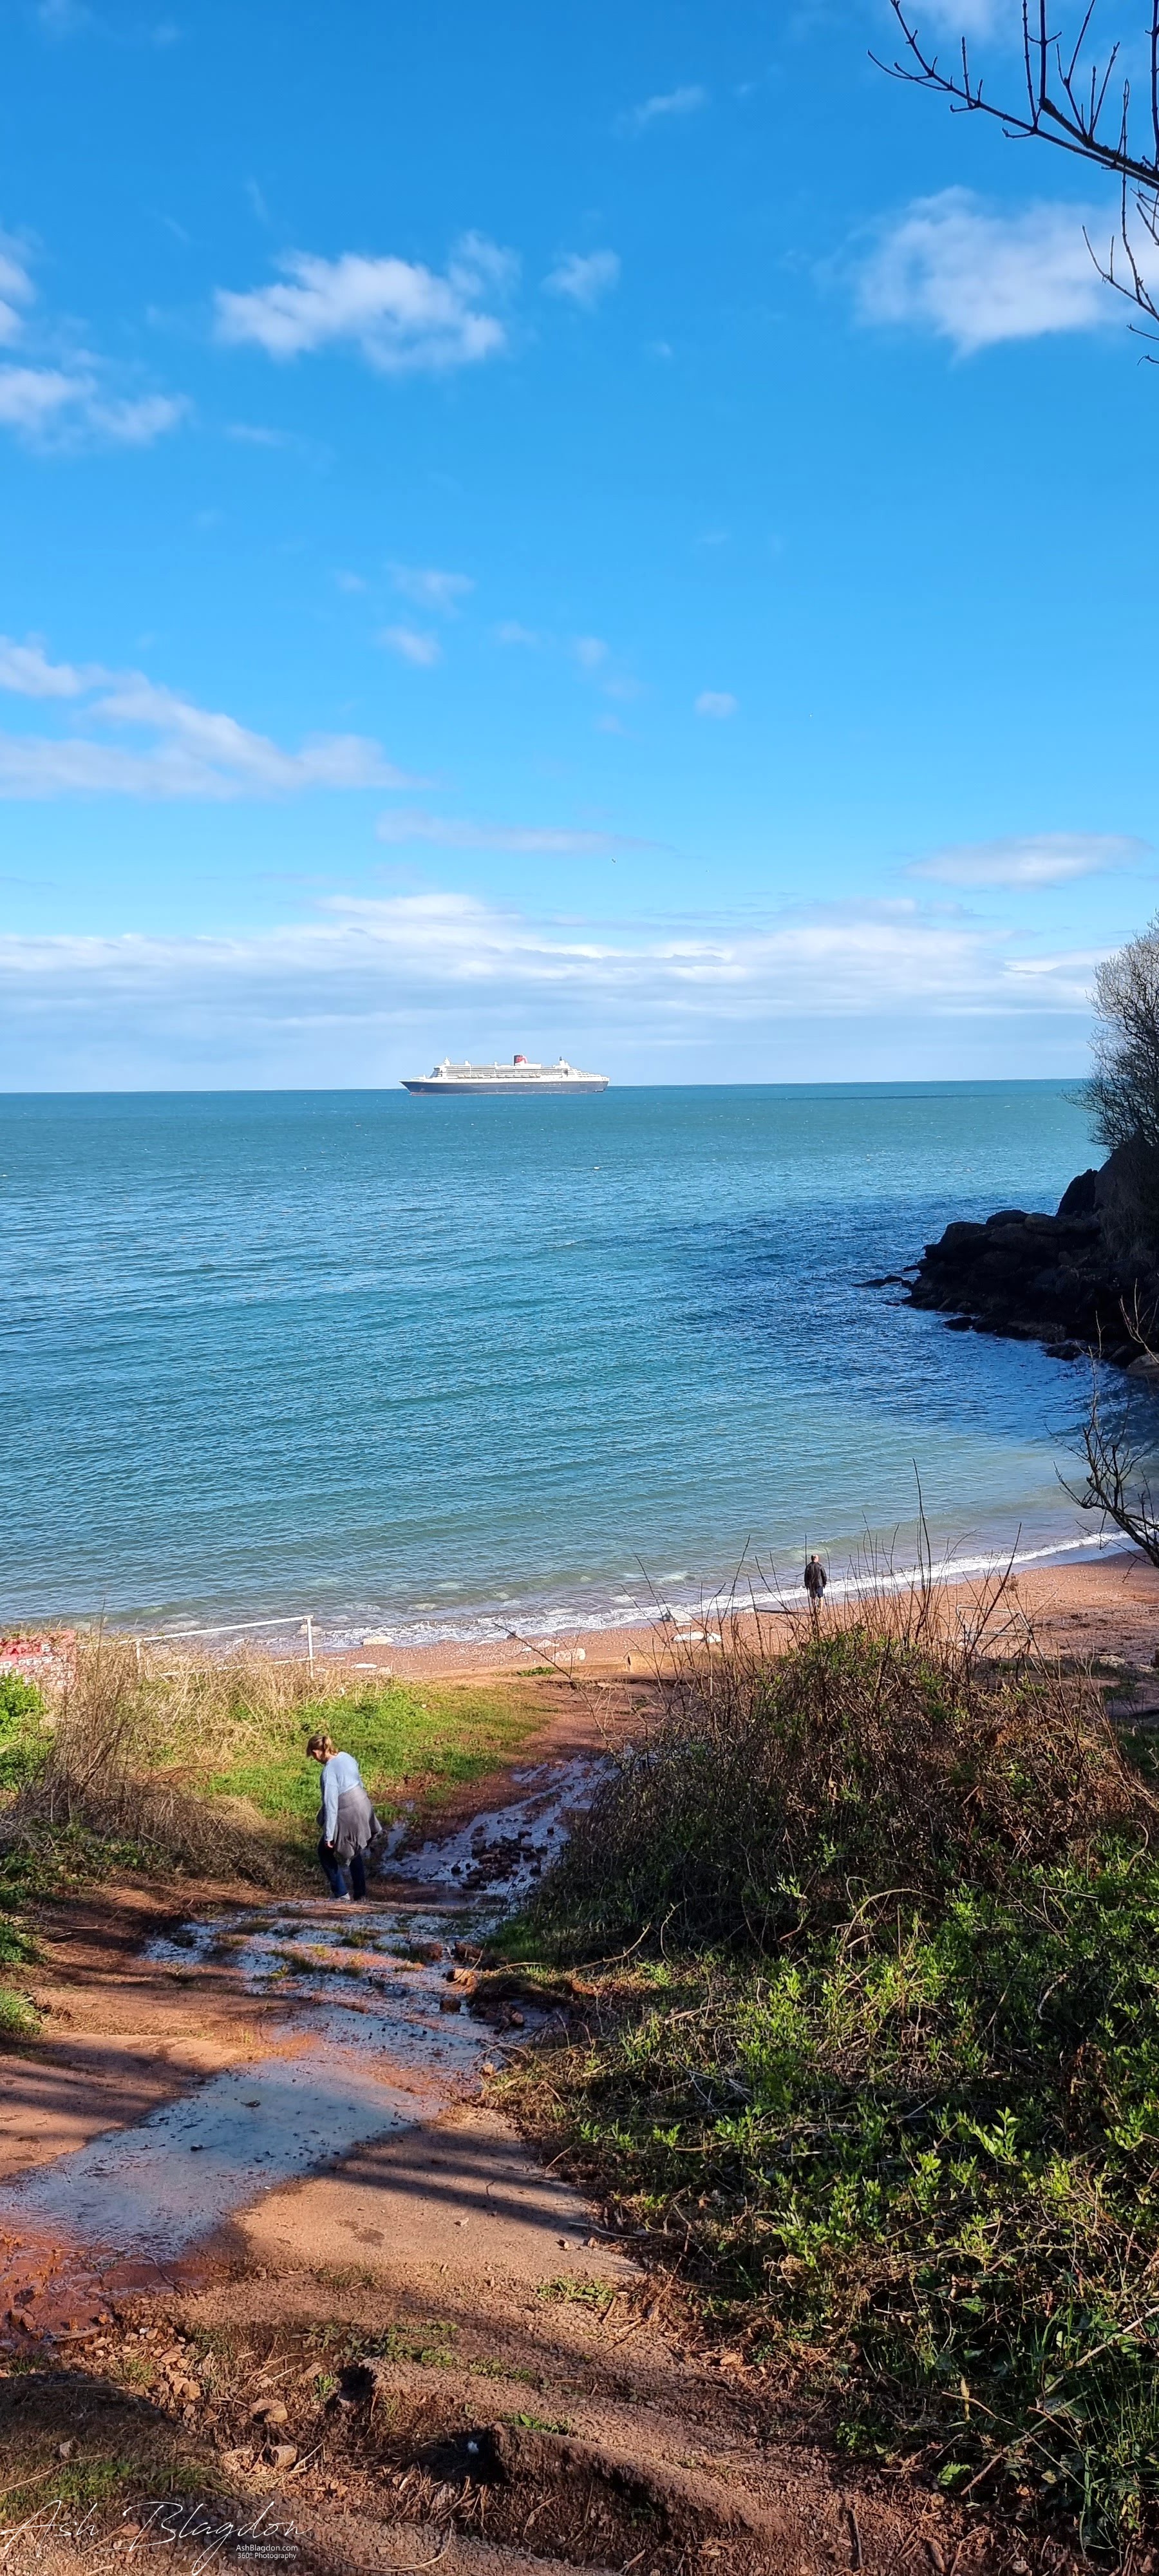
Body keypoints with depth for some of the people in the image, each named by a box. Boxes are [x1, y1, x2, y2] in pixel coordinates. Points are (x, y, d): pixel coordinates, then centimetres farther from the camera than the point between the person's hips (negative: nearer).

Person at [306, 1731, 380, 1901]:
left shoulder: (329, 1771, -22)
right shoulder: (347, 1757, 1)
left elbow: (331, 1804, -22)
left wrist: (329, 1836, -16)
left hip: (348, 1815, -8)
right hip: (363, 1809, 8)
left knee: (325, 1851, 13)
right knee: (354, 1852, 25)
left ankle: (340, 1892, 15)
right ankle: (360, 1892, 31)